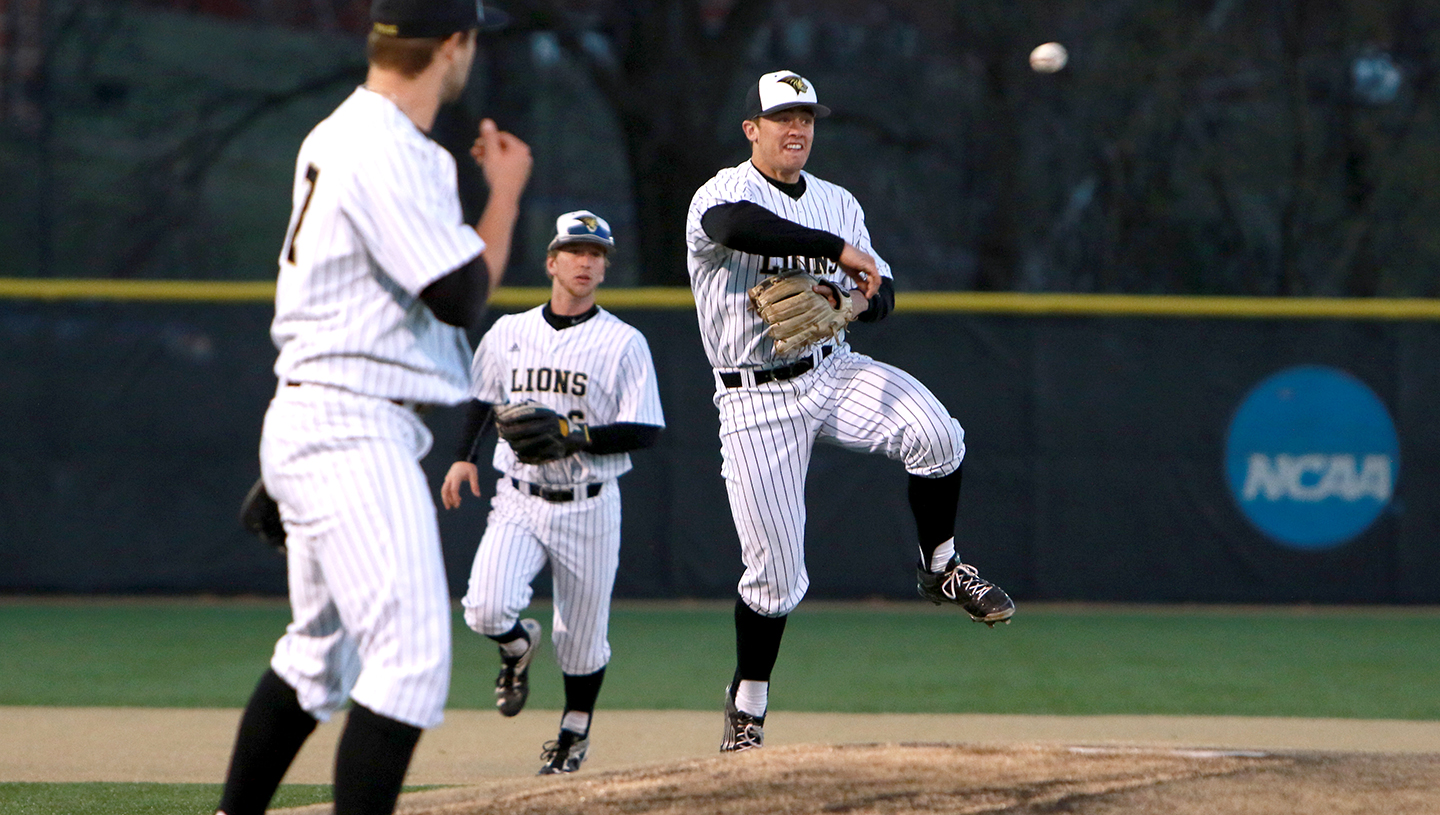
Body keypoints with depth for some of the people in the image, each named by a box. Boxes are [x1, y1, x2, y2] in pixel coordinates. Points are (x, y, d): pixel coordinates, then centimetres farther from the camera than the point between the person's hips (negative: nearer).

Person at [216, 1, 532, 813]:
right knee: (411, 653, -16)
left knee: (321, 651, 22)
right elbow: (461, 295, -17)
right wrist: (506, 191, -5)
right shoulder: (388, 155, -18)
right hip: (351, 435, -11)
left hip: (313, 429, 11)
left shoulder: (336, 138, 14)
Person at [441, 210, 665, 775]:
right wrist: (464, 456, 9)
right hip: (518, 501, 1)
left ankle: (575, 734, 31)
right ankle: (518, 648, 17)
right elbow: (480, 395, 22)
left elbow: (644, 431, -10)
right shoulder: (508, 333, 6)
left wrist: (573, 438, -22)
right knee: (487, 609, -20)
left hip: (588, 509, -1)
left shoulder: (624, 343, -5)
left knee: (583, 637, 6)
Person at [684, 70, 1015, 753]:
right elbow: (739, 225, -35)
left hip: (833, 371, 4)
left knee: (934, 435, -26)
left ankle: (941, 569, -2)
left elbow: (882, 294, 10)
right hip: (757, 401, -4)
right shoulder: (720, 196, -9)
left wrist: (856, 299, -14)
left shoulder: (837, 203, 11)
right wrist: (840, 251, -35)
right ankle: (747, 709, 17)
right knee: (774, 574, -4)